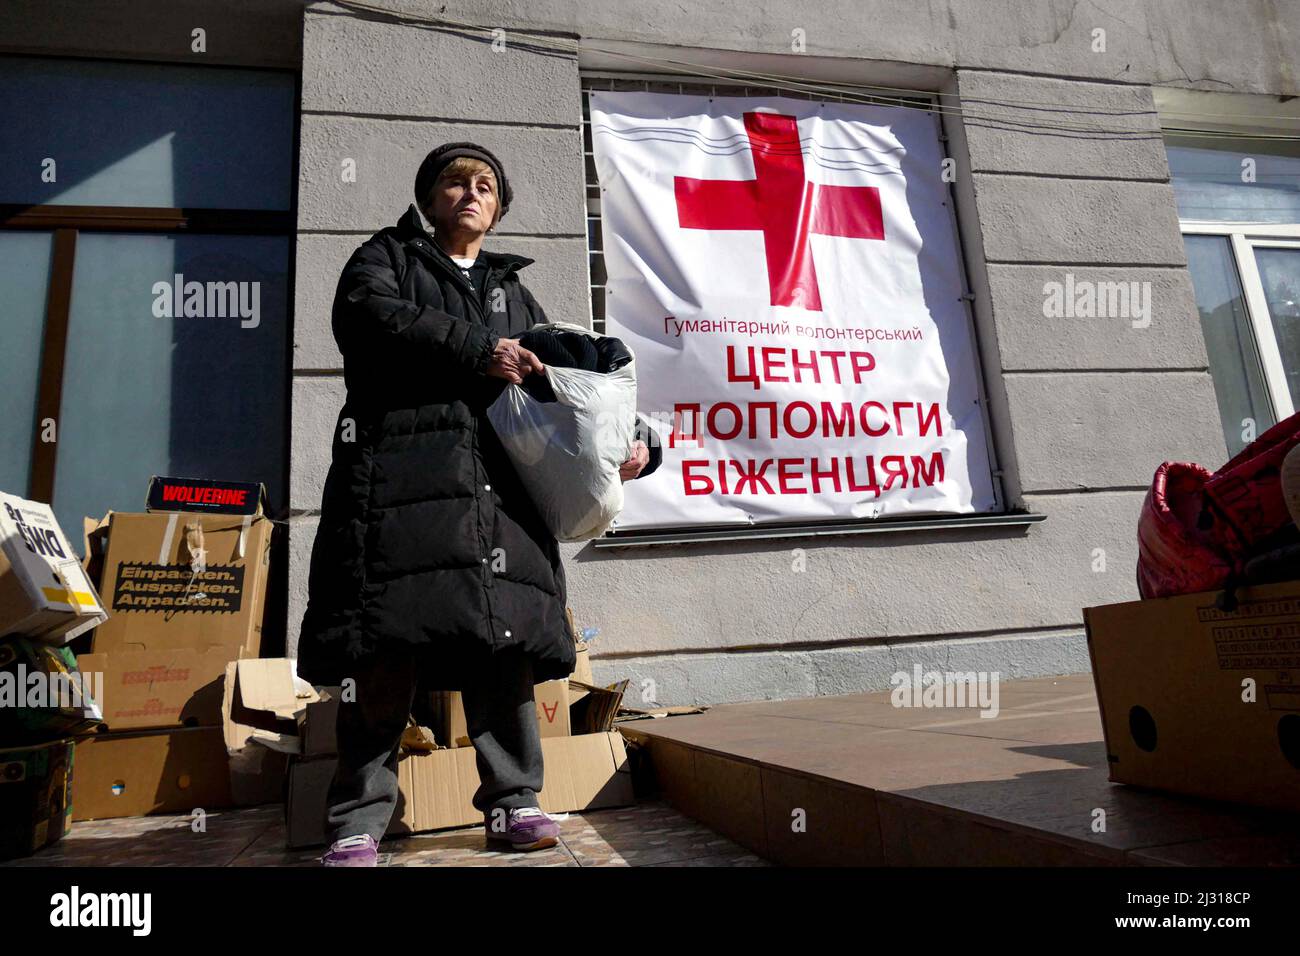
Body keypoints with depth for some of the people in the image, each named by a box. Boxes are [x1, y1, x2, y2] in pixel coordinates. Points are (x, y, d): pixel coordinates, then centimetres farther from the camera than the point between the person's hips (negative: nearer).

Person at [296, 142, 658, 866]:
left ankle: (512, 803, 10)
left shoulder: (514, 292, 29)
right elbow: (365, 314, -5)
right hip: (400, 473, -3)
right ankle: (360, 822, 4)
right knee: (387, 643, -8)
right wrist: (477, 350, -11)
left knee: (504, 639, -2)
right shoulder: (387, 256, 19)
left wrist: (633, 436, 8)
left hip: (498, 482, 4)